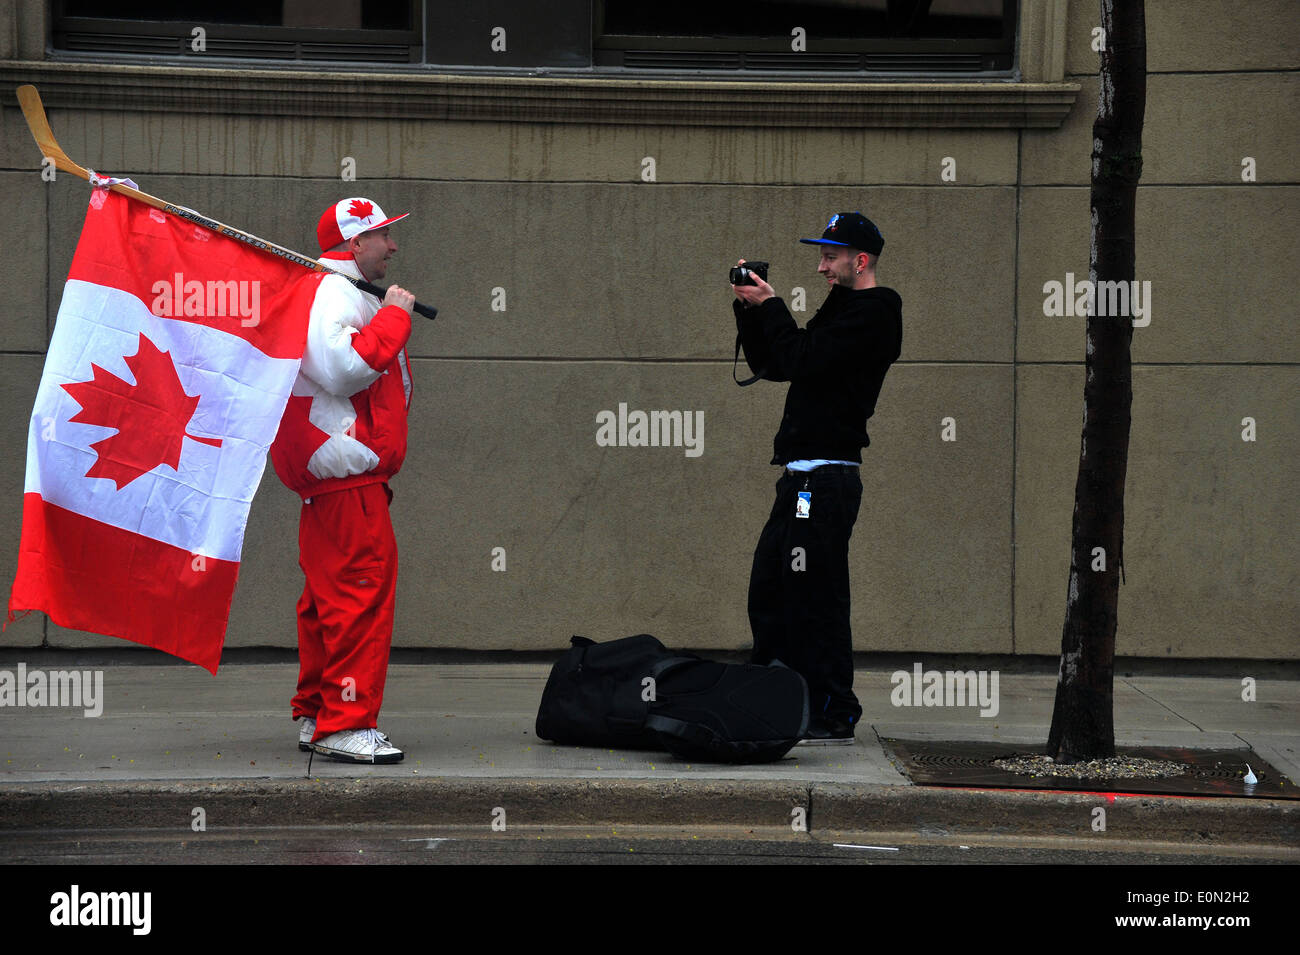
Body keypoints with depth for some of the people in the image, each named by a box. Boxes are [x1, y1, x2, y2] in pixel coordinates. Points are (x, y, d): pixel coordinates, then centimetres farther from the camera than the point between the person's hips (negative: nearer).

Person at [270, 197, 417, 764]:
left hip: (335, 476, 12)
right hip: (346, 469, -12)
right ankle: (347, 724, -13)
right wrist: (394, 317, -19)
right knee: (363, 586, -13)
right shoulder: (334, 293, -12)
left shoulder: (342, 293, 23)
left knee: (330, 592, 14)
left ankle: (315, 716, 21)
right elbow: (344, 367, -27)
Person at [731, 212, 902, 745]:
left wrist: (769, 304, -9)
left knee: (815, 599, -8)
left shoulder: (870, 315, -9)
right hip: (802, 477, 10)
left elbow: (801, 358, -20)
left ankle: (833, 717, -4)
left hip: (826, 476, -10)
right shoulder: (842, 310, 21)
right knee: (769, 593, 13)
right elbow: (770, 366, 22)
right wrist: (750, 310, 10)